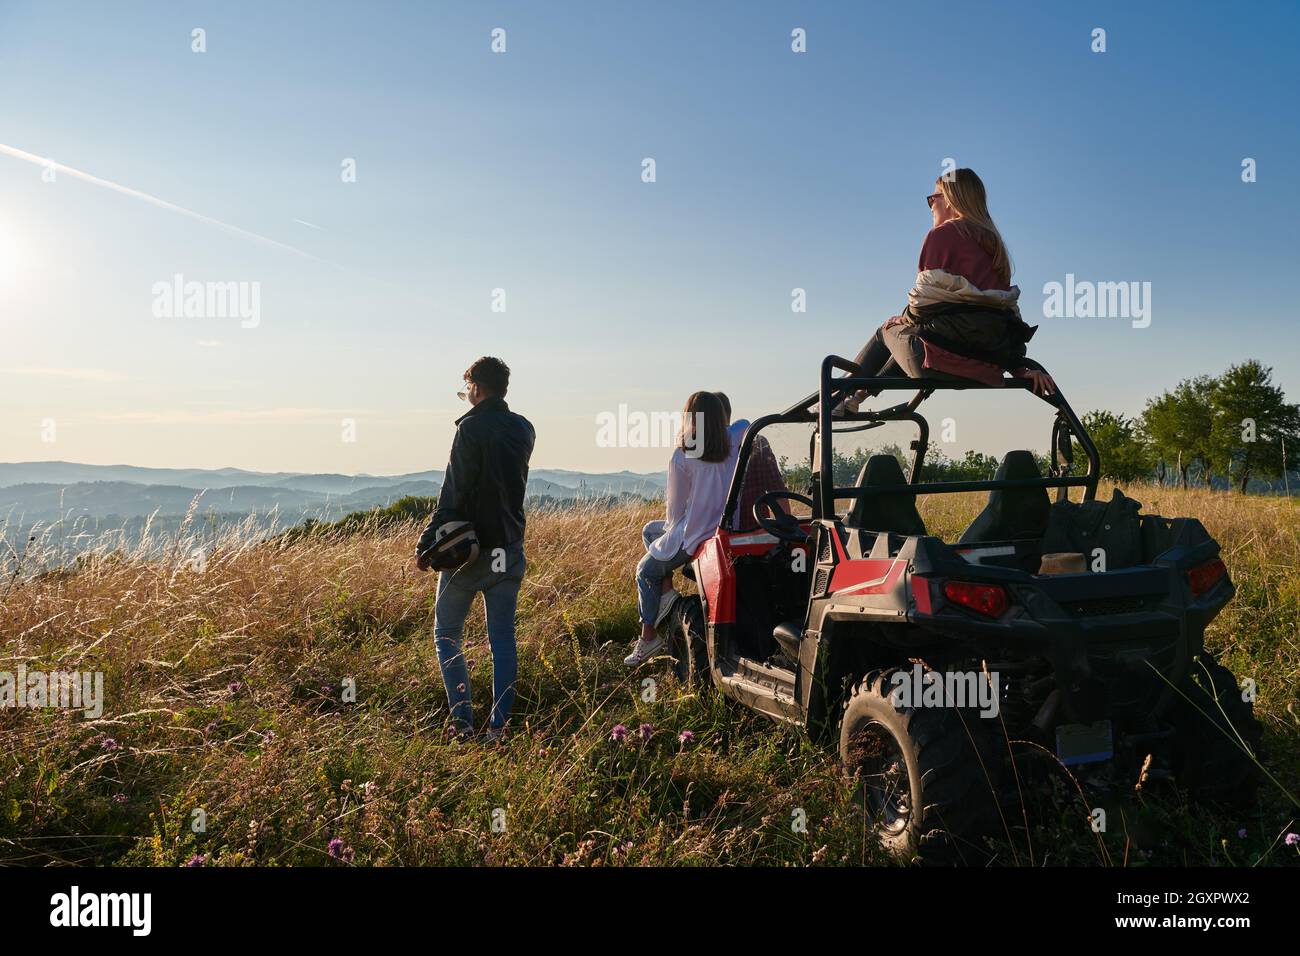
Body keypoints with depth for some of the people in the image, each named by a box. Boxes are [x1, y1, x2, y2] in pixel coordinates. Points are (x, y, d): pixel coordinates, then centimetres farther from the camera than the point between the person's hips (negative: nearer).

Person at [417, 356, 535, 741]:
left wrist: (428, 542, -10)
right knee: (502, 638, 8)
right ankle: (498, 725, 8)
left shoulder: (471, 428, -13)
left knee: (447, 634, 9)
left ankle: (462, 719, 4)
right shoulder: (523, 429, 7)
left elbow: (454, 493, -17)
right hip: (510, 549, 6)